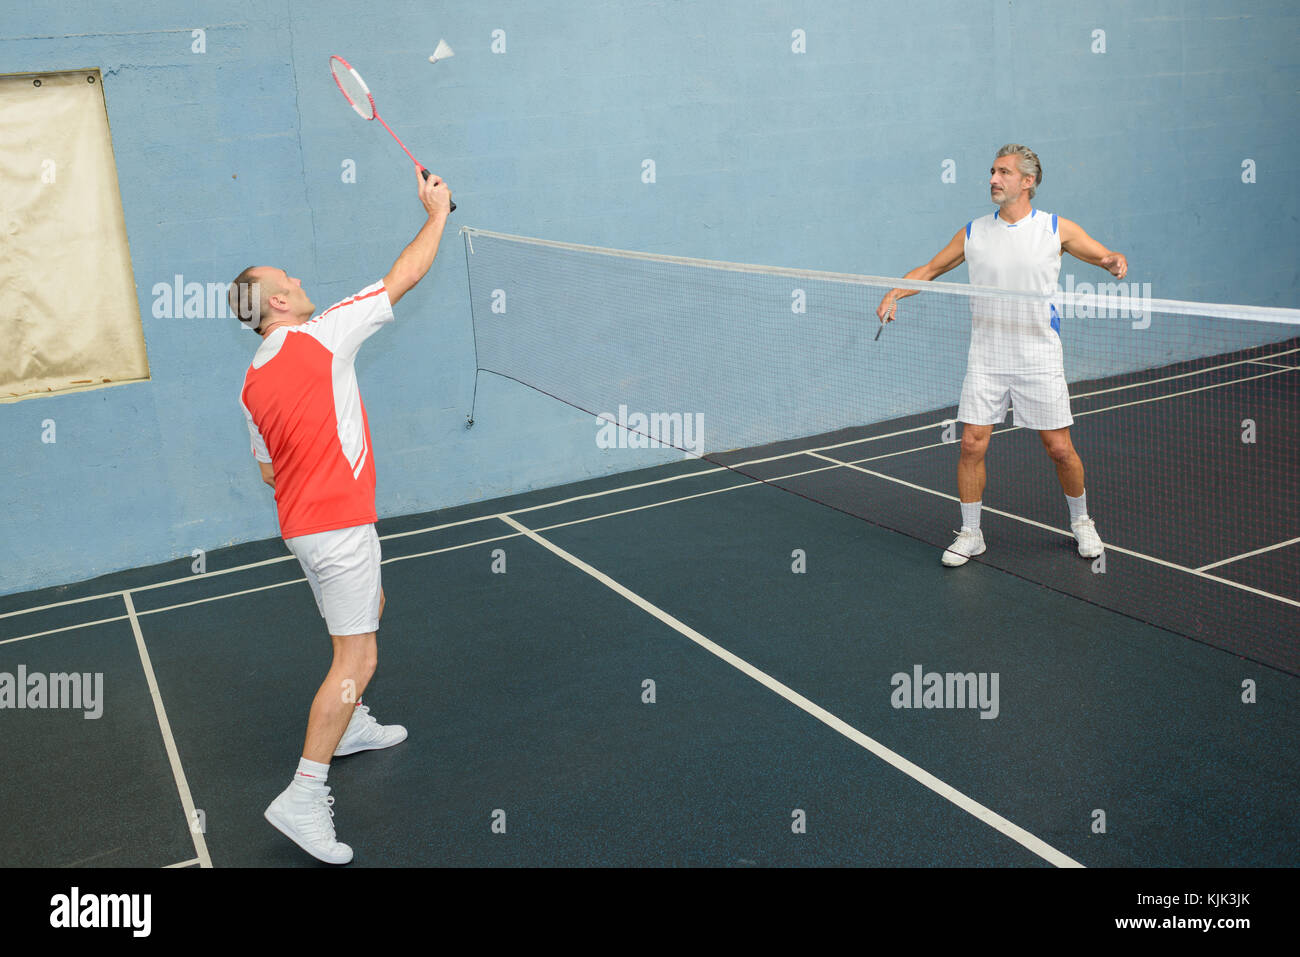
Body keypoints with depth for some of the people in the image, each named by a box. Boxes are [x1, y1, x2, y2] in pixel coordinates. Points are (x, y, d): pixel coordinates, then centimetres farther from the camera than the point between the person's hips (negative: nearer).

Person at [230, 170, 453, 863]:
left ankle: (350, 726, 41)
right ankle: (303, 797, -5)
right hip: (337, 525, -9)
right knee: (357, 658, -7)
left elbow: (269, 470, 15)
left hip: (301, 522, 9)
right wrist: (436, 211, 4)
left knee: (369, 611, 29)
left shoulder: (253, 383, 8)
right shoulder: (320, 337, -14)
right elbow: (407, 275, -8)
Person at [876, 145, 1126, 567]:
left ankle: (1081, 522, 27)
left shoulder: (1058, 228, 0)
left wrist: (1115, 261, -17)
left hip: (1039, 361, -1)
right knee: (972, 445, -3)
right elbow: (930, 269, 13)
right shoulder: (973, 232, 5)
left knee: (1059, 449, 2)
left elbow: (1106, 256, 7)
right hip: (985, 361, 2)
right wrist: (894, 293, -3)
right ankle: (970, 533, 13)